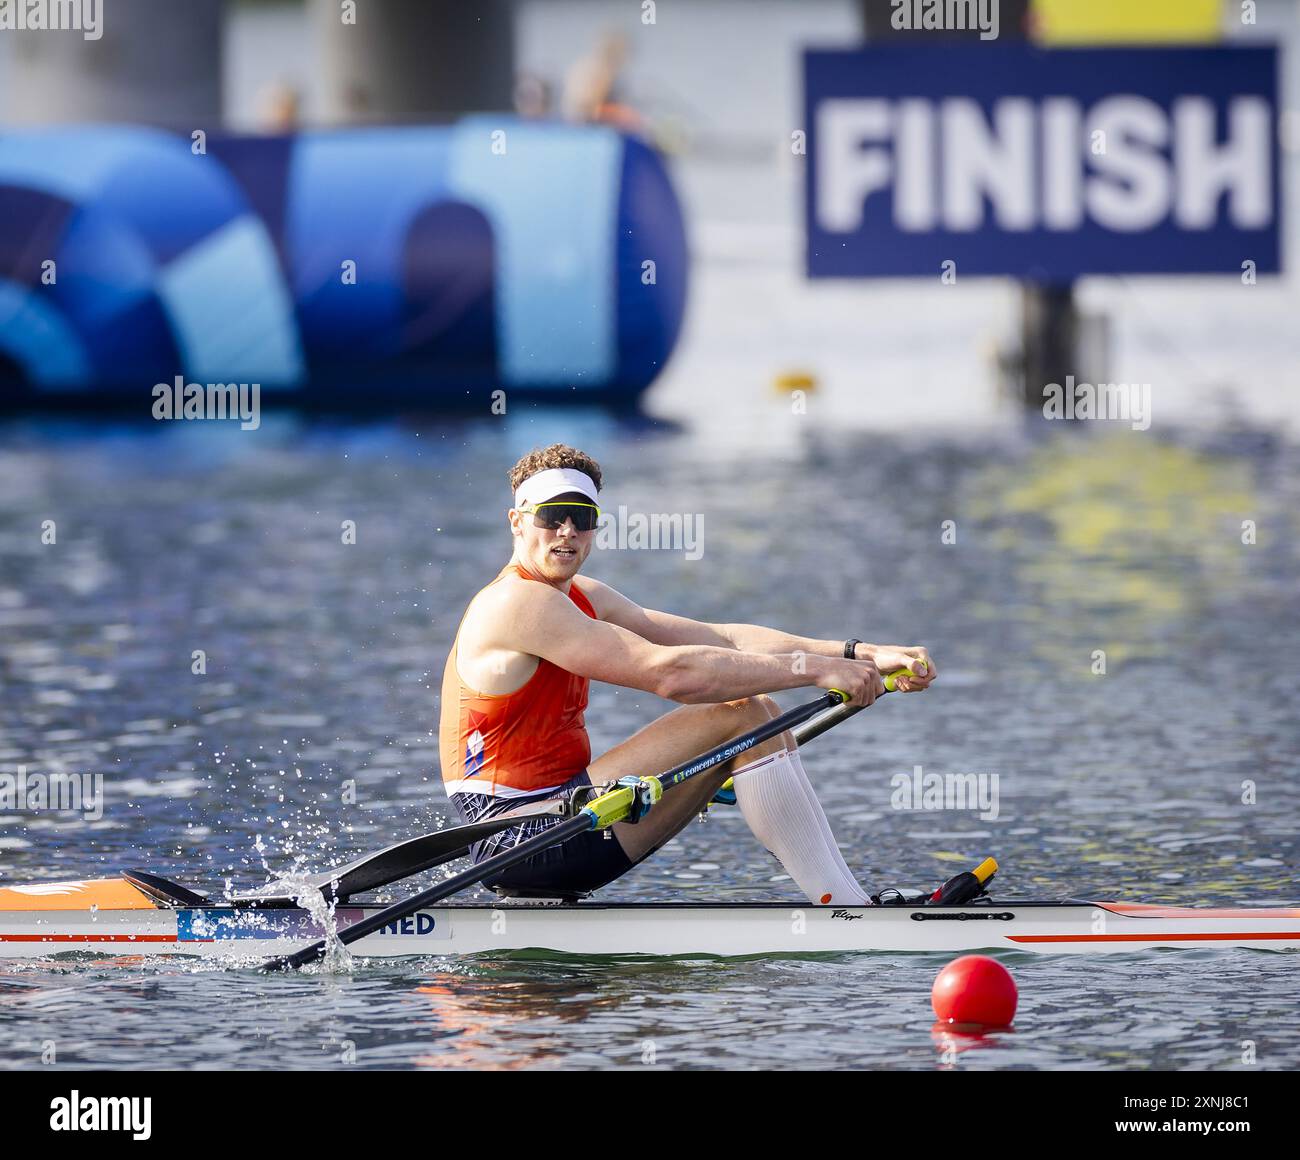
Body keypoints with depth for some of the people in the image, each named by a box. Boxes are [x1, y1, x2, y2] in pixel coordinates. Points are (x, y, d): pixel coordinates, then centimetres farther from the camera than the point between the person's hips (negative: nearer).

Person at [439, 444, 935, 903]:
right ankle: (851, 912, -16)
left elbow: (721, 639, 8)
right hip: (522, 841, -10)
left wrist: (860, 654, -3)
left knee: (755, 711, 10)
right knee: (744, 714, -14)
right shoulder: (519, 602, -16)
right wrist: (819, 669, -20)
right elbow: (669, 672, -23)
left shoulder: (582, 598, 16)